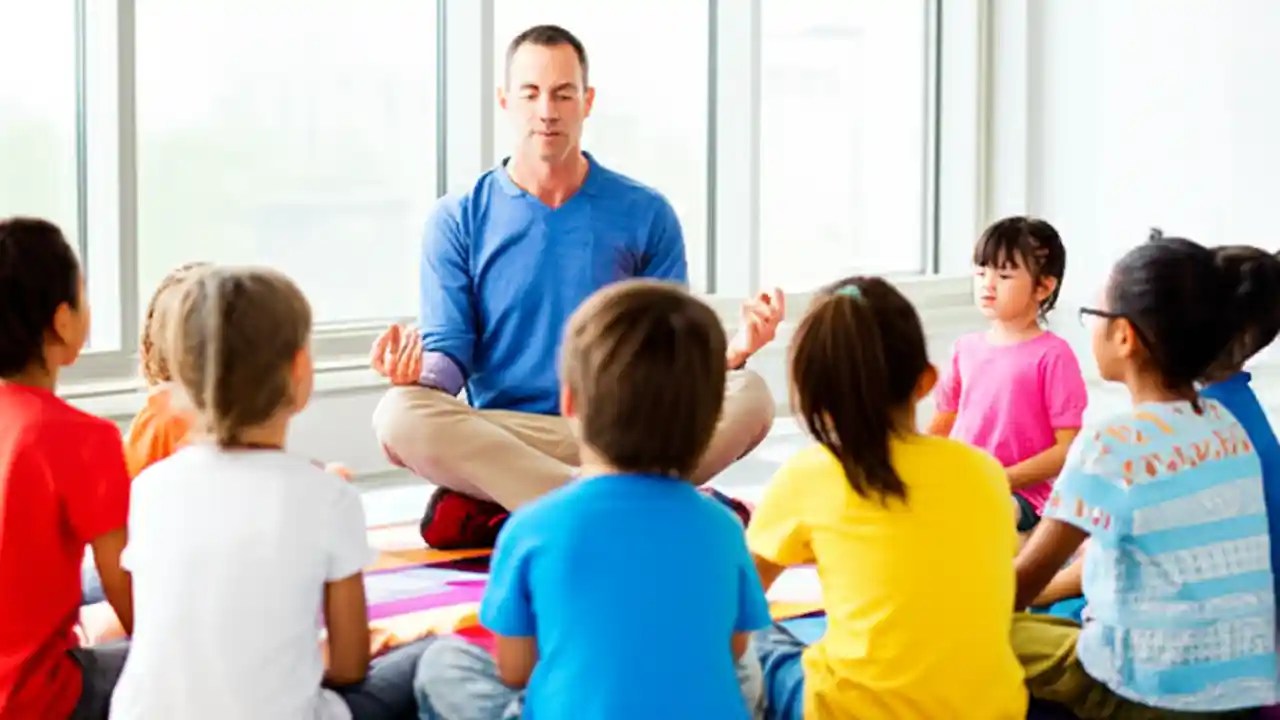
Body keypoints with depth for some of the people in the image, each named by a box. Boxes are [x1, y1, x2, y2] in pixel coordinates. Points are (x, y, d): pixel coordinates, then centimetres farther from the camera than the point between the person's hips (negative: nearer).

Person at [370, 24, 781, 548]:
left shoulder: (646, 215, 9)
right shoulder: (458, 221, 7)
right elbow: (450, 358, 3)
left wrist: (733, 352, -14)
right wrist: (416, 369, -21)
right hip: (502, 437, -1)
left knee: (748, 396, -26)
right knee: (400, 414, -31)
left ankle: (503, 511, -30)